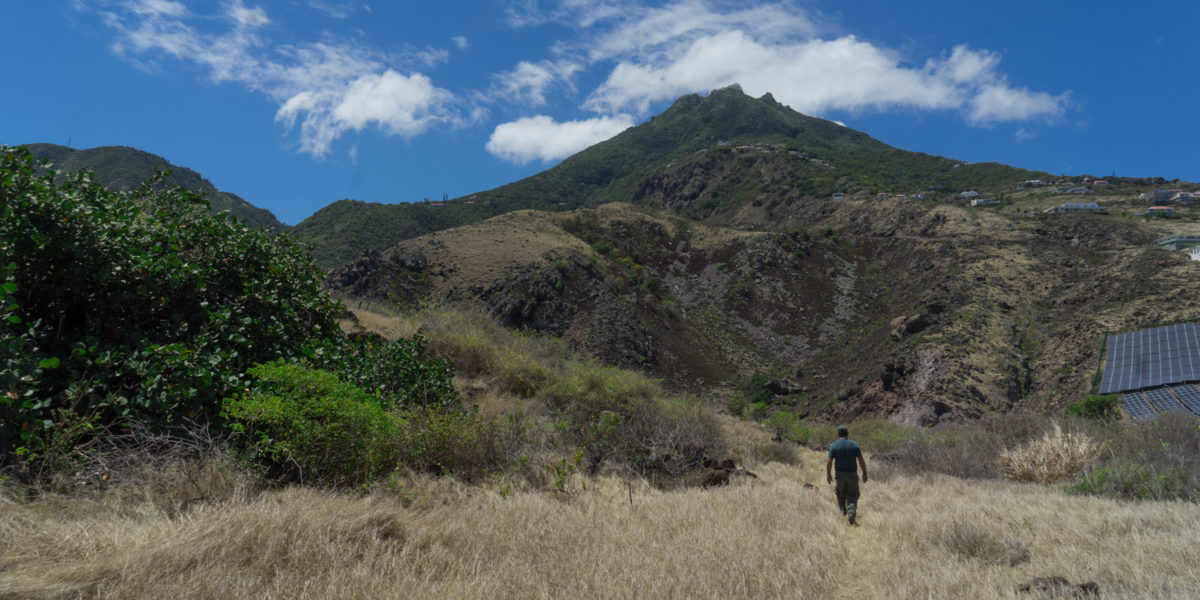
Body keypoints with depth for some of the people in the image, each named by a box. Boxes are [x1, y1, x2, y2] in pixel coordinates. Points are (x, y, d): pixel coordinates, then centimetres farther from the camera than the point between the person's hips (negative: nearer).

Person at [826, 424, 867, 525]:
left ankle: (843, 514, 17)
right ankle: (851, 512, -17)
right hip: (852, 474, 0)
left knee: (841, 496, 14)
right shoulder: (854, 445, -1)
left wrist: (828, 474, 1)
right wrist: (865, 473, 7)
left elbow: (829, 461, -9)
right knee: (852, 496, 5)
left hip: (840, 474, 0)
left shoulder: (834, 446, -4)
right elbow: (861, 461, -2)